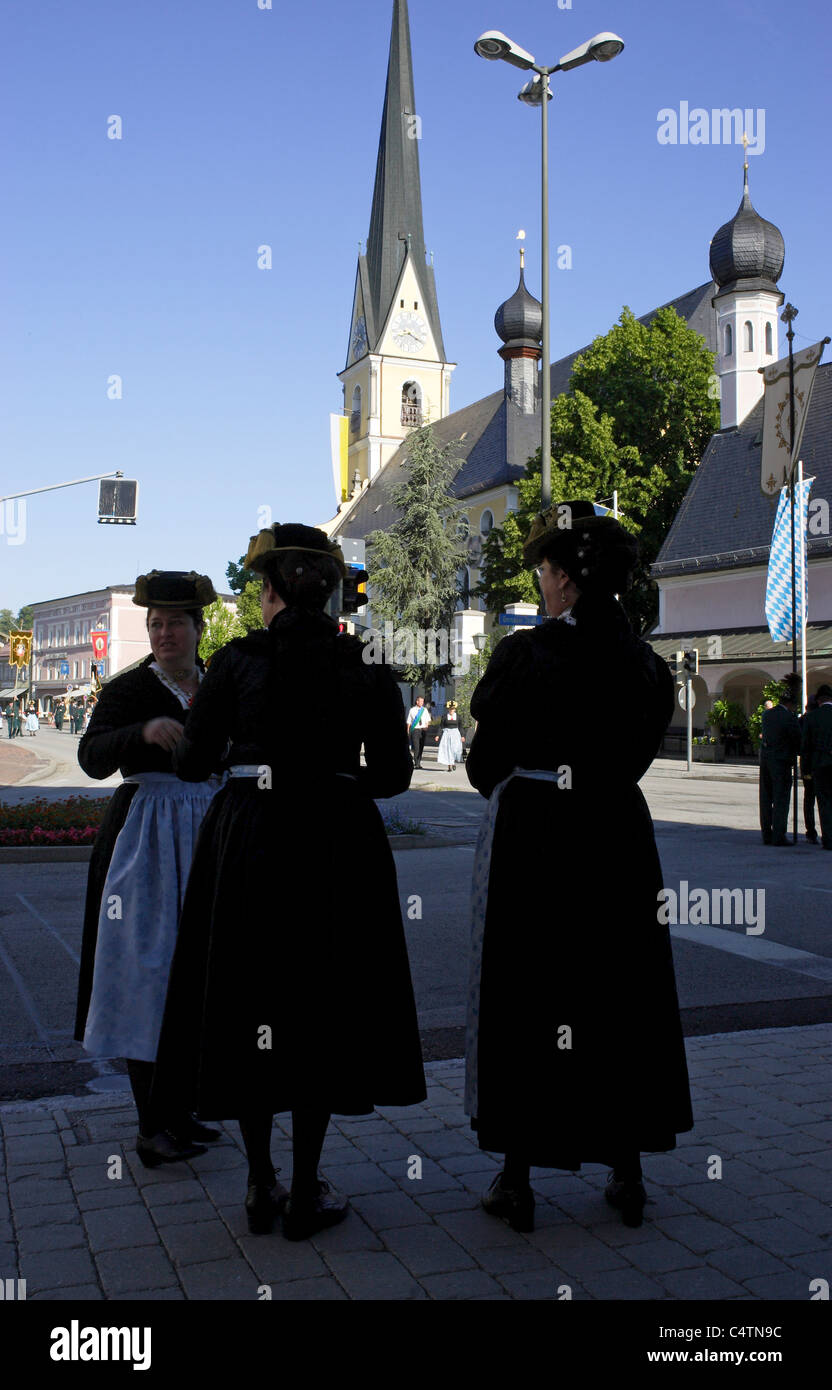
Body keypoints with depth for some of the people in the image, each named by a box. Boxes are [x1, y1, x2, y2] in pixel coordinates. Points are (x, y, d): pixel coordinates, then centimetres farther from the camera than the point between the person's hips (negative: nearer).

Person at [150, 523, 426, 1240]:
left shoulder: (237, 659, -2)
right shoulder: (367, 666, 0)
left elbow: (192, 762, 2)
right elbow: (393, 775, 1)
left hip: (248, 838, 0)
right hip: (338, 843, 0)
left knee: (249, 998, 10)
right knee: (322, 1007, 8)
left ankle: (262, 1185, 18)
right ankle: (306, 1192, 13)